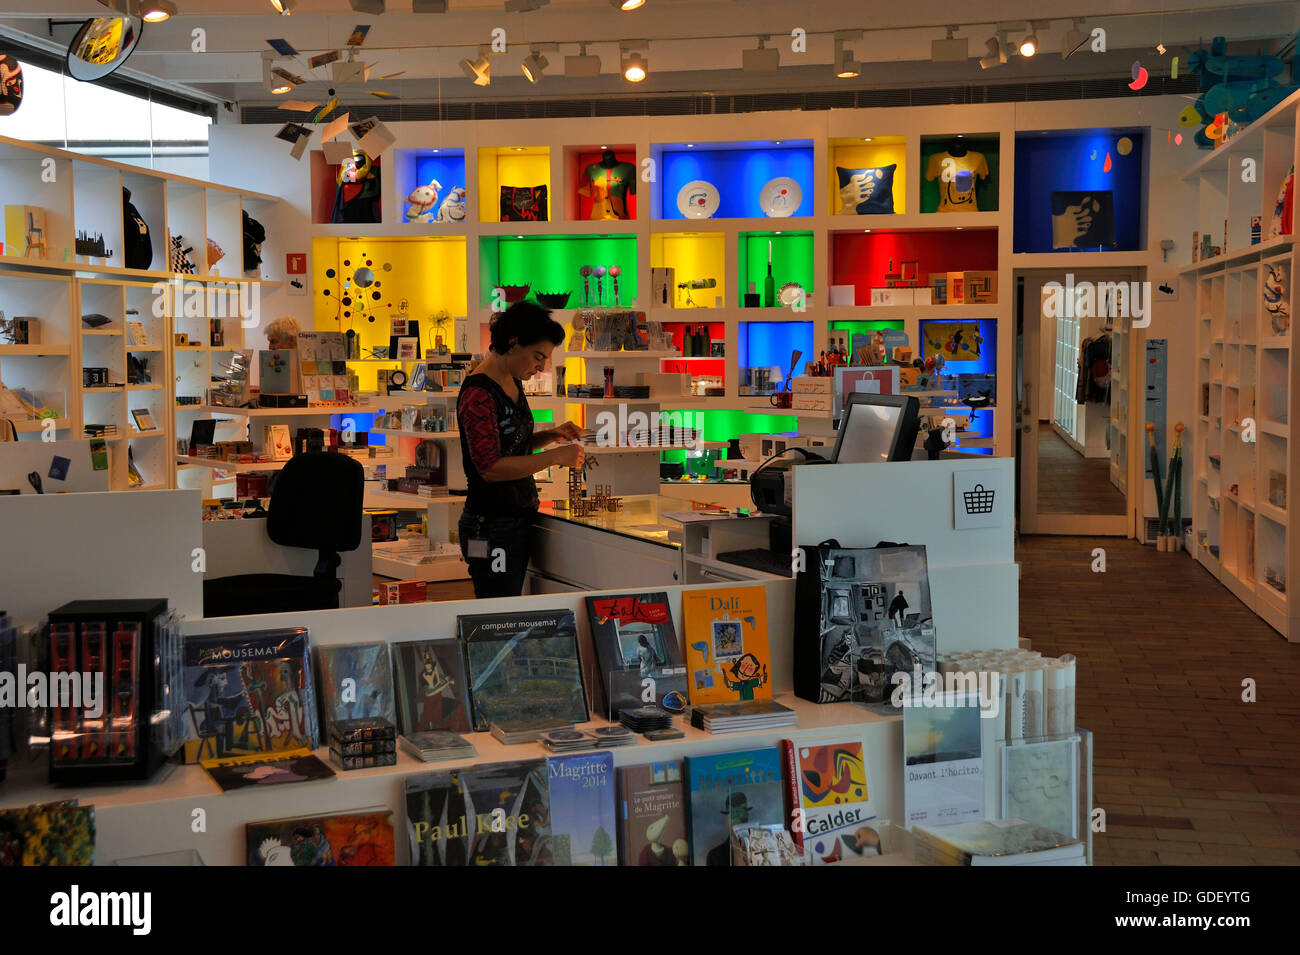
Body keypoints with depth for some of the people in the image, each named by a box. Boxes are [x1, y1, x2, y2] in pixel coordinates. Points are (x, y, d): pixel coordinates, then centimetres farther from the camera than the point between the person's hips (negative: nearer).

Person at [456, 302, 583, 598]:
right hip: (492, 527, -9)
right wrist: (556, 457, -21)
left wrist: (552, 435, 9)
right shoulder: (478, 393, -16)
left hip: (518, 522, 9)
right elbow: (490, 467, -22)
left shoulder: (513, 383, 13)